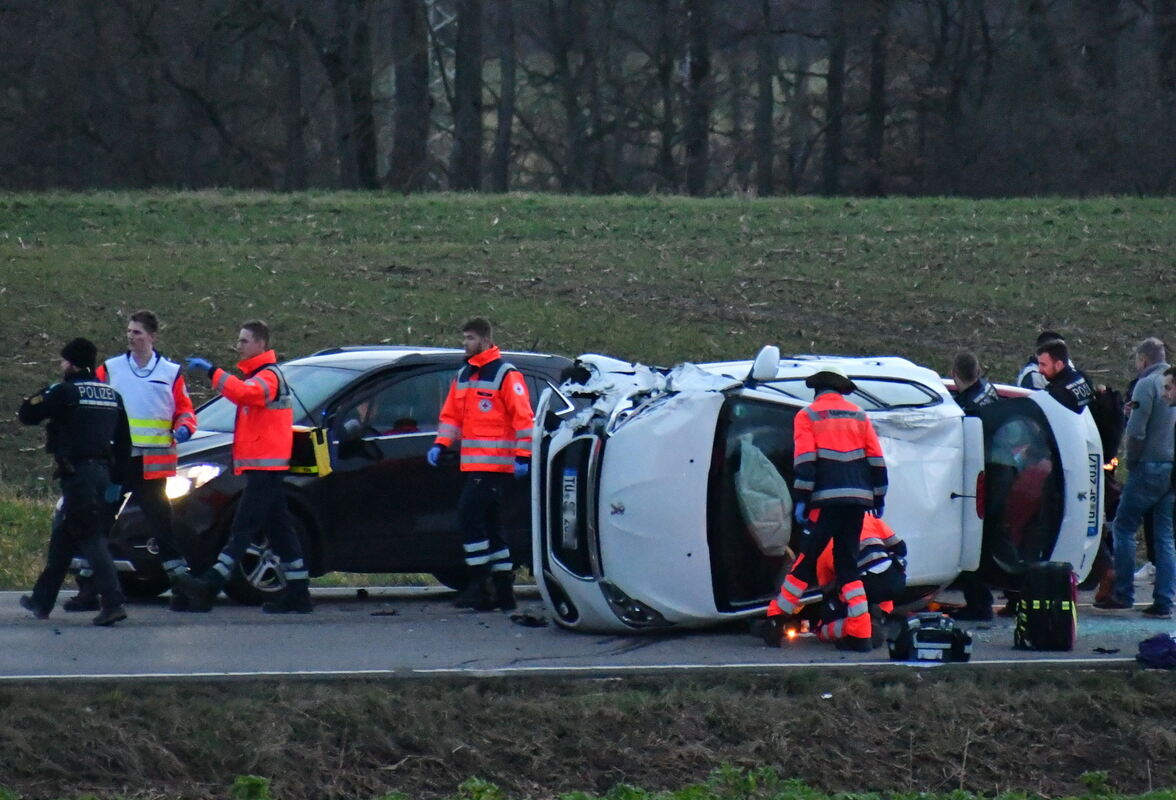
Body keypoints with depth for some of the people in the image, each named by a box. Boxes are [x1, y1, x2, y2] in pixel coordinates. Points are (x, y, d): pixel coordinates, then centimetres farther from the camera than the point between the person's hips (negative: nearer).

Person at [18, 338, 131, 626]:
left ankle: (112, 602, -20)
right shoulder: (111, 395, 13)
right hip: (101, 470, 8)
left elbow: (27, 415, -4)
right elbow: (123, 441, 14)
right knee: (63, 536, 18)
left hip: (77, 472, -8)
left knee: (90, 536, -10)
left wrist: (44, 394, 13)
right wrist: (116, 479, 18)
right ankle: (42, 600, 26)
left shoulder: (66, 392, -9)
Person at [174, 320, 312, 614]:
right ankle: (298, 594, 11)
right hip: (264, 466, 11)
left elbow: (244, 392, -33)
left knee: (243, 528, -15)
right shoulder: (260, 376, 23)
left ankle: (210, 586, -23)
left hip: (264, 466, -11)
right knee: (280, 531, 10)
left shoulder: (268, 376, -12)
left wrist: (212, 371, -36)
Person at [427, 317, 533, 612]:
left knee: (470, 514, -16)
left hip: (495, 463, -9)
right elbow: (451, 414, 21)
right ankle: (503, 590, 14)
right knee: (490, 522, 10)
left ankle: (479, 585, -13)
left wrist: (523, 456, -16)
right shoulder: (463, 376, 17)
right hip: (474, 464, 9)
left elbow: (523, 417, -11)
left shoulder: (506, 375, -8)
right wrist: (440, 444, 5)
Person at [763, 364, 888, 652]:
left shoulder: (808, 416, 3)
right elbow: (876, 460, 13)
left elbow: (805, 463, -8)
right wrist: (878, 499, 19)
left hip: (827, 499, -4)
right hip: (857, 499, 4)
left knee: (806, 561, 3)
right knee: (847, 564, 8)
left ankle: (776, 620, 4)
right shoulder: (857, 415, 16)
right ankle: (859, 633, 0)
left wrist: (801, 500, -8)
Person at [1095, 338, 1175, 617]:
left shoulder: (1147, 385, -8)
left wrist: (1131, 462, -2)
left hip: (1150, 466, -6)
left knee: (1123, 526, 3)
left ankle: (1123, 593, 0)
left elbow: (1136, 431, -15)